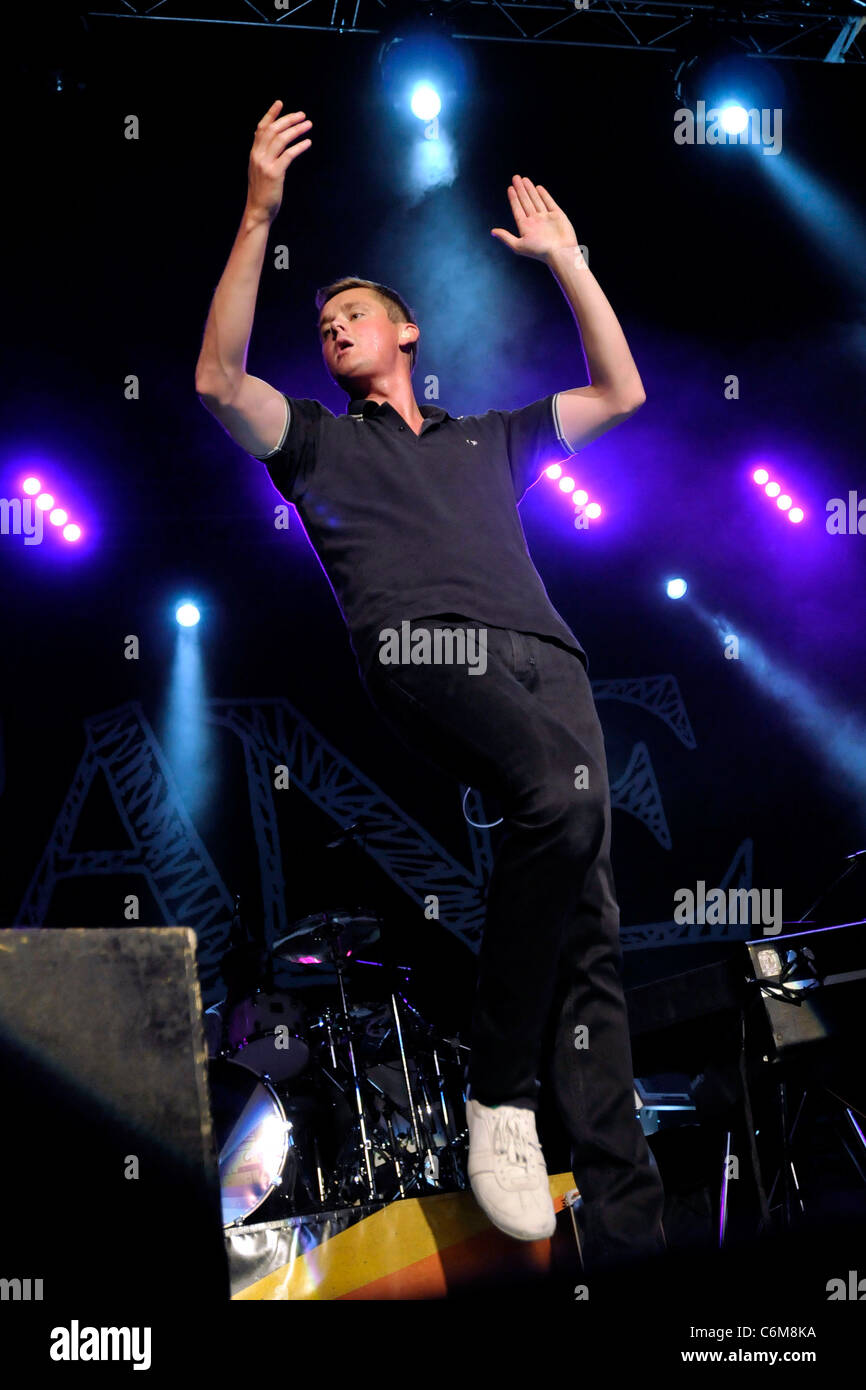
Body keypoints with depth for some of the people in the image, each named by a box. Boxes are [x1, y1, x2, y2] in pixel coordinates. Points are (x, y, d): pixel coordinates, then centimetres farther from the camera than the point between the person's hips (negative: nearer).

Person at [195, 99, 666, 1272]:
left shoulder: (488, 437, 37)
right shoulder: (321, 440, 27)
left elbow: (623, 394, 38)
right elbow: (220, 381, 9)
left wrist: (568, 261, 36)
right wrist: (260, 216, 3)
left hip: (546, 656, 4)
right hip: (426, 646, -4)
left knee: (591, 926, -13)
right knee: (566, 793, -37)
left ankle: (627, 1225, -19)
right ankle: (500, 1092, -25)